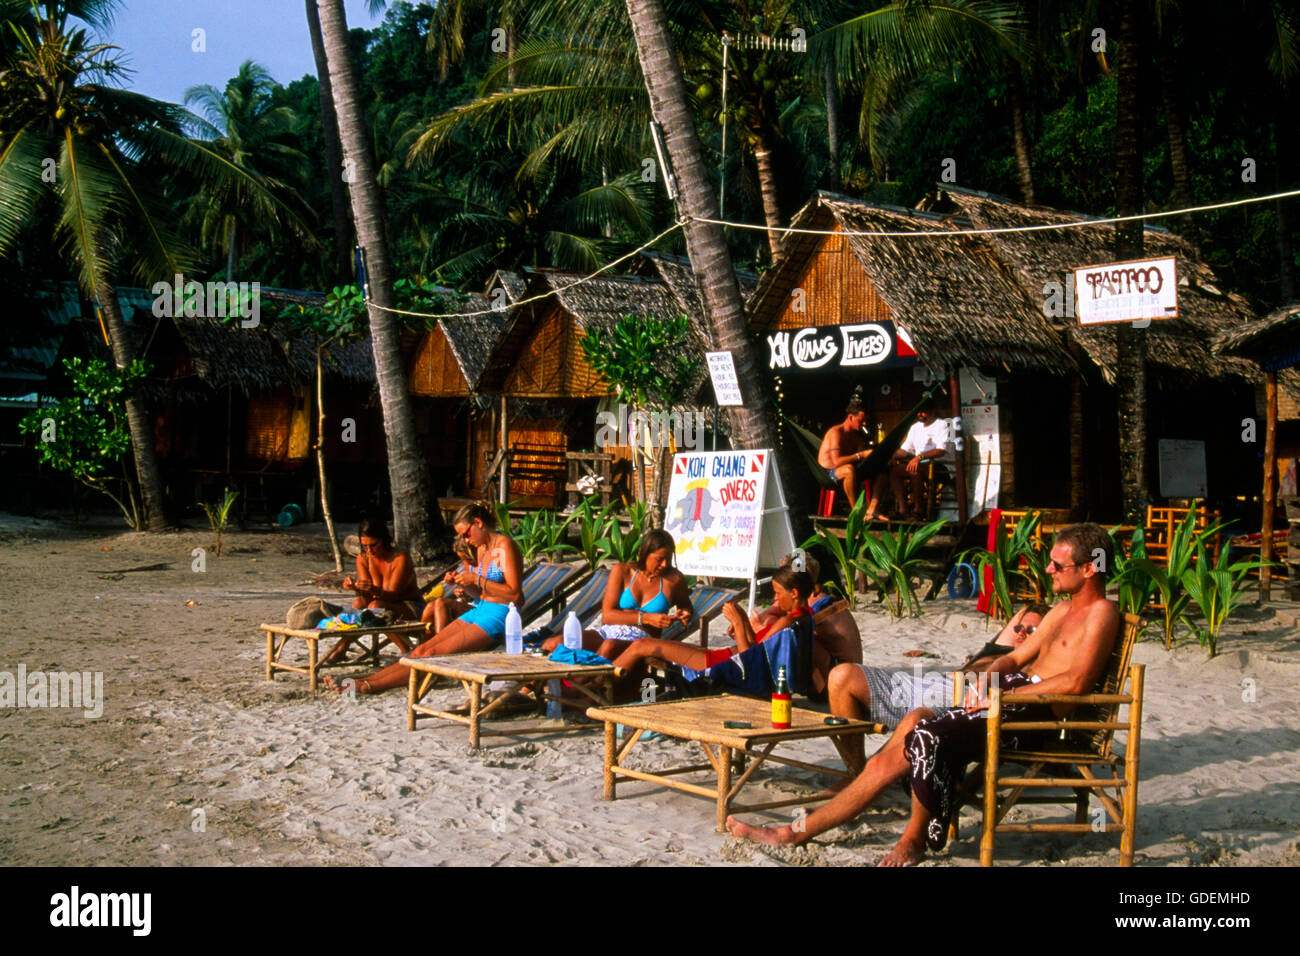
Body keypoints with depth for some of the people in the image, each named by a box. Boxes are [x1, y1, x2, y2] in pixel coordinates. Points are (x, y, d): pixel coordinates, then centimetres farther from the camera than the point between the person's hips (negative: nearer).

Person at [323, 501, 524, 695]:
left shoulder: (505, 546, -12)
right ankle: (366, 680, -8)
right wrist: (462, 582, 2)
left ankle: (372, 685, -19)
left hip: (499, 617, -9)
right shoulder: (482, 548, 15)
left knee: (434, 654, -16)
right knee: (422, 650, -2)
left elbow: (515, 593, -19)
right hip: (479, 610, 9)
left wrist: (476, 580, -18)